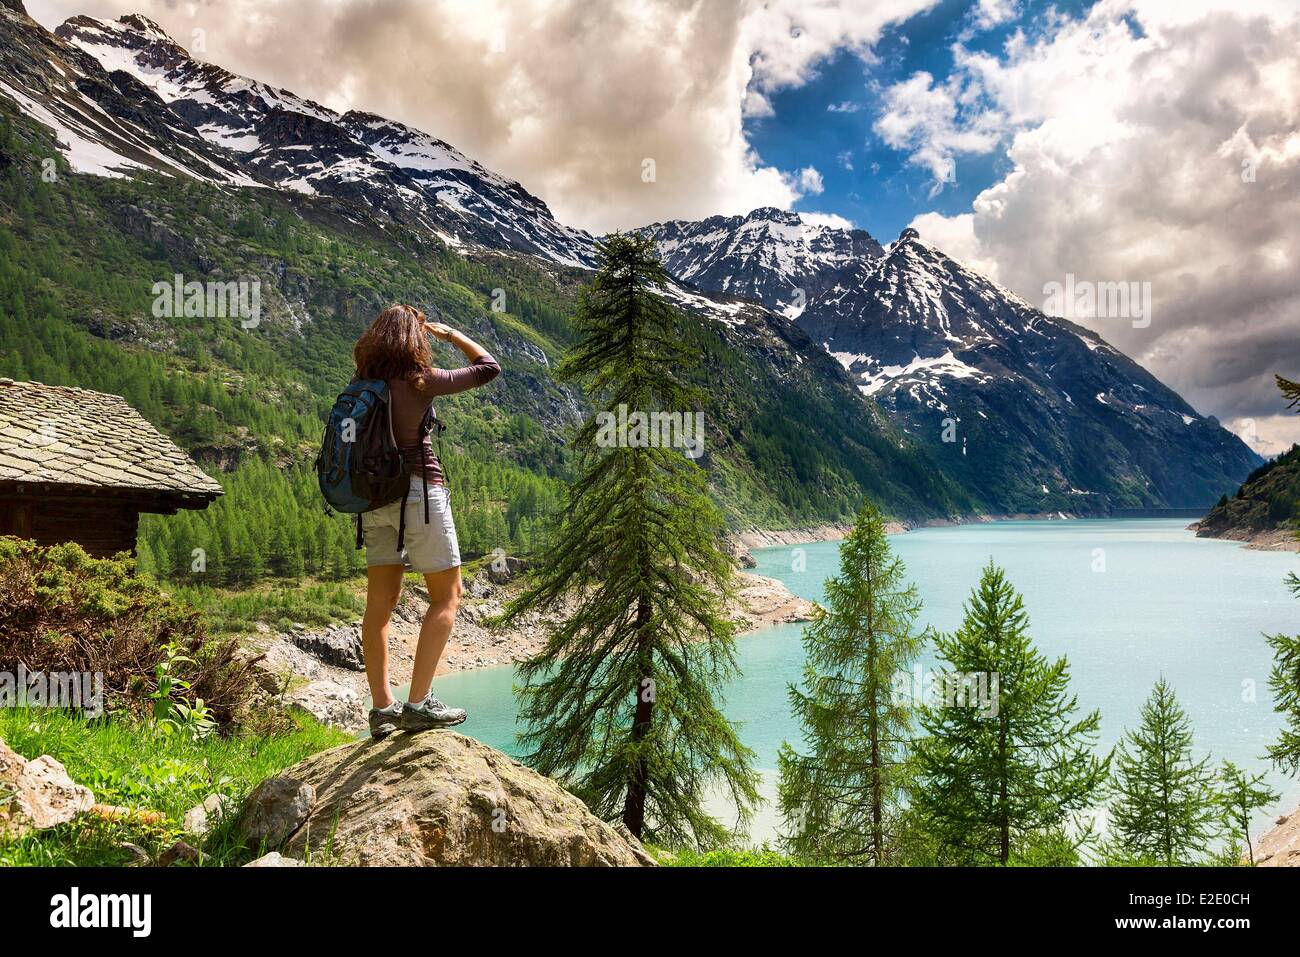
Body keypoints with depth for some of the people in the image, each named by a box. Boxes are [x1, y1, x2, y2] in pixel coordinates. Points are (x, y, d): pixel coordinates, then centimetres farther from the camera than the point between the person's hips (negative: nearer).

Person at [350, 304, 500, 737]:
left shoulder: (363, 385, 4)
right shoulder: (420, 381, -10)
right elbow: (489, 367, 0)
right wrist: (450, 333, 8)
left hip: (375, 497, 6)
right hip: (419, 491, -6)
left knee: (381, 602, 9)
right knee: (447, 596, 2)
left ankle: (382, 707, 12)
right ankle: (418, 704, -5)